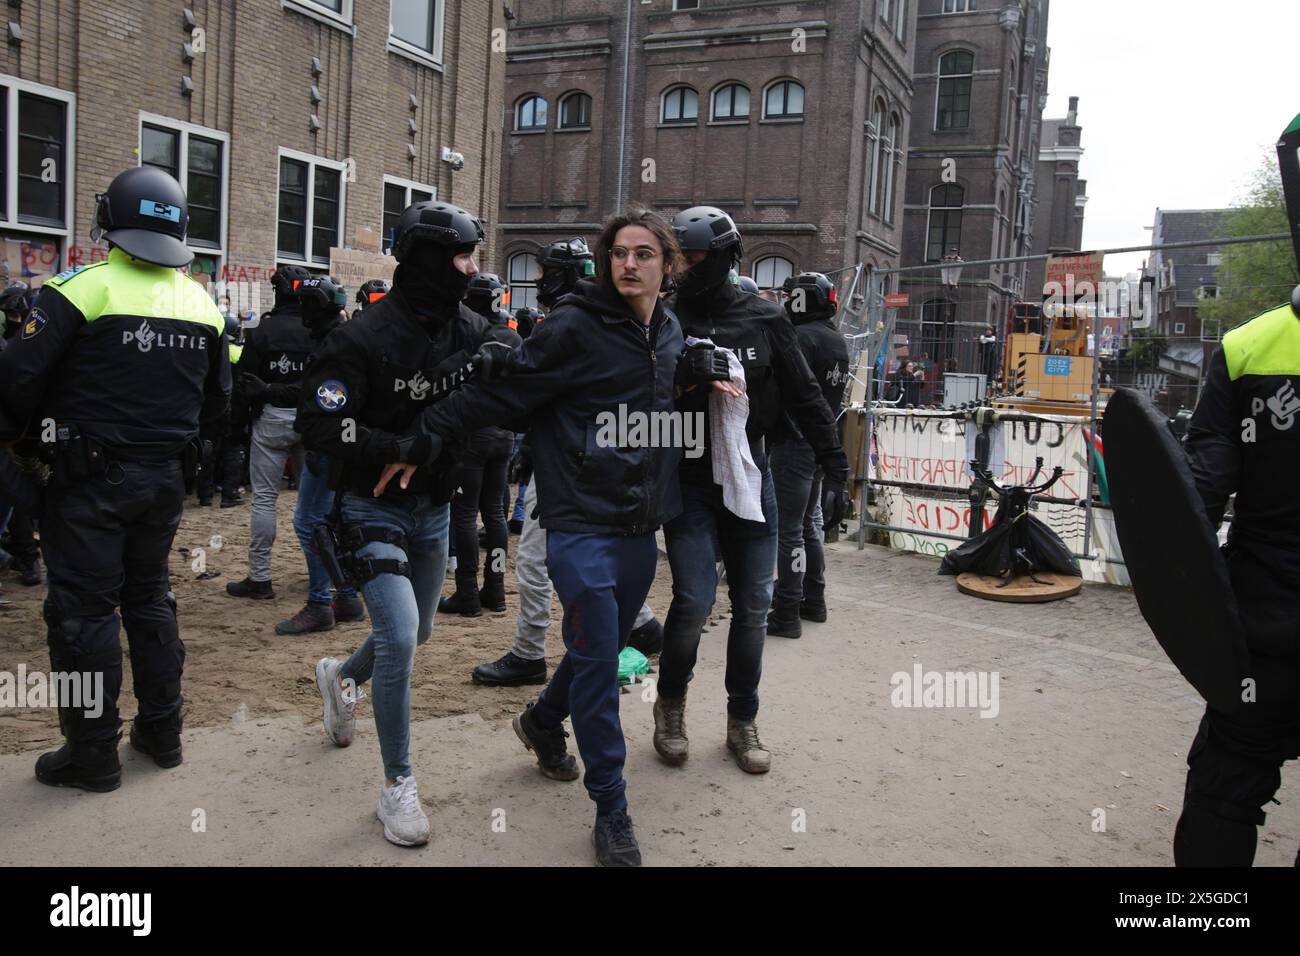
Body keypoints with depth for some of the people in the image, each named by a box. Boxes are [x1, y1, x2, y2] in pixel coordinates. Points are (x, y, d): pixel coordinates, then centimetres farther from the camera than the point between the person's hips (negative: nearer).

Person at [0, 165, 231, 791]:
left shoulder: (84, 289, -14)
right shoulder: (201, 302, 5)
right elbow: (217, 396, 12)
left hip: (90, 479, -6)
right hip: (165, 479, 6)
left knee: (83, 610, 4)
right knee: (149, 599, 18)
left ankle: (92, 755, 12)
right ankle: (161, 732, 25)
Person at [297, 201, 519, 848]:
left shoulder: (464, 327, 0)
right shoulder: (365, 337, -20)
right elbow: (319, 425, -23)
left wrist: (493, 356, -29)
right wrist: (406, 447, -29)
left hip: (433, 508, 7)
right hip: (373, 507, -7)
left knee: (416, 630, 21)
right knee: (399, 634, -17)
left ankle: (342, 676, 54)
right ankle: (398, 786, -1)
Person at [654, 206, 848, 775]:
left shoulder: (764, 319, 3)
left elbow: (803, 393, 7)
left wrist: (831, 454, 5)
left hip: (749, 475, 2)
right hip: (688, 478, -2)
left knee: (753, 605, 7)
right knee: (694, 599, -11)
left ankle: (742, 721, 23)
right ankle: (670, 704, 16)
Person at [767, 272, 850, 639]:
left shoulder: (801, 338, -17)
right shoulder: (838, 340, 13)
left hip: (795, 442, -10)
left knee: (789, 528, -6)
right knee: (810, 520, 19)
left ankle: (787, 613, -3)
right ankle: (814, 601, 28)